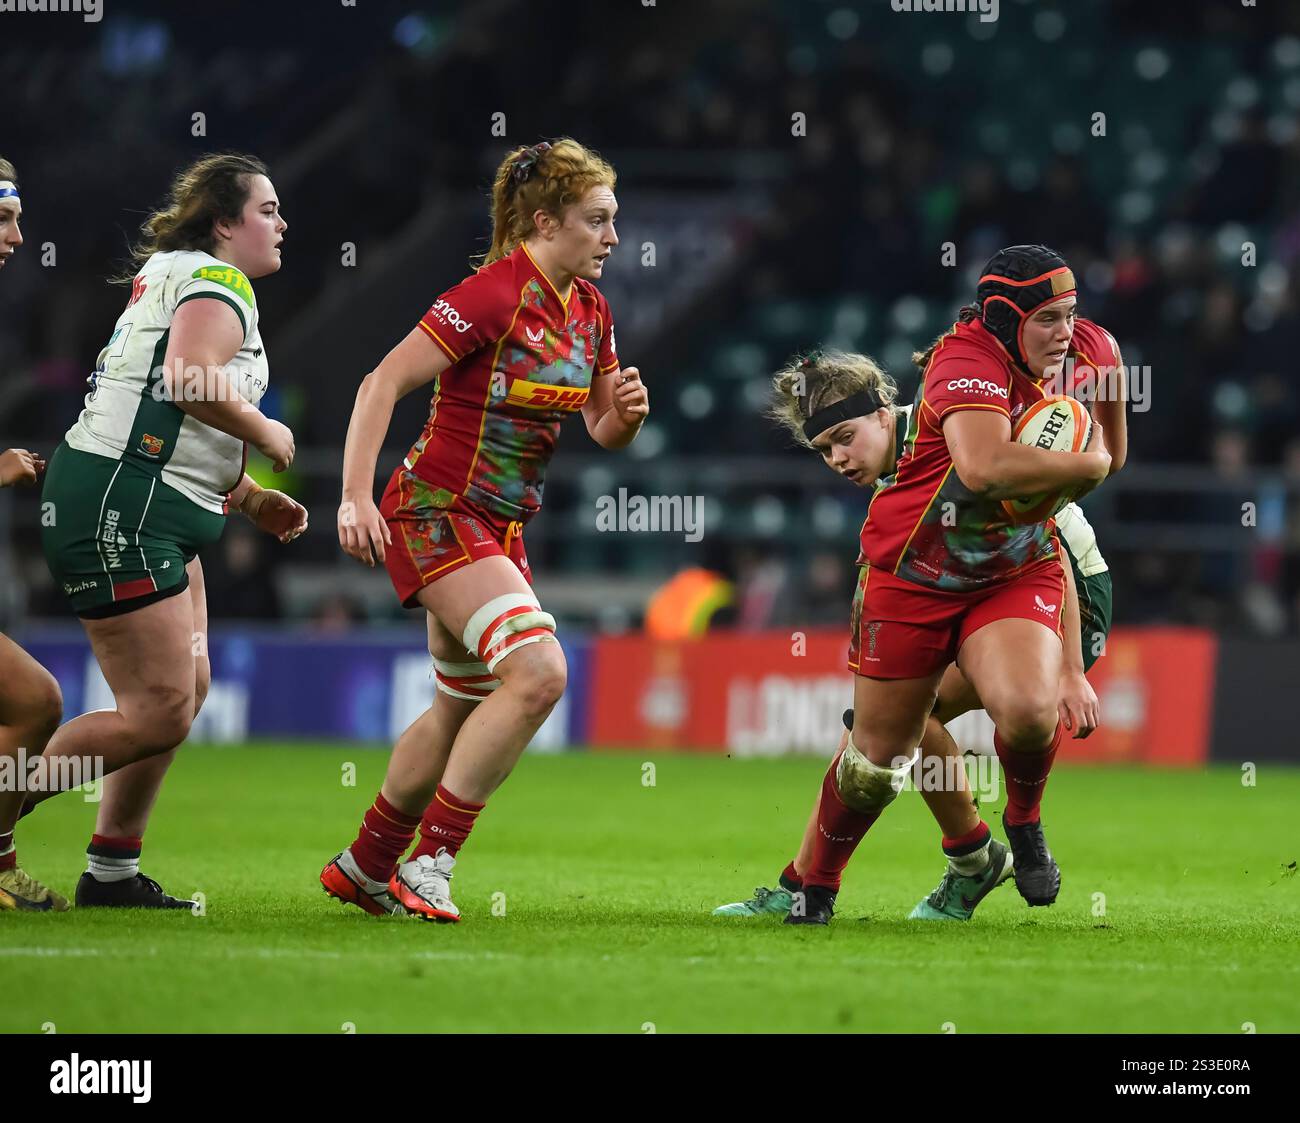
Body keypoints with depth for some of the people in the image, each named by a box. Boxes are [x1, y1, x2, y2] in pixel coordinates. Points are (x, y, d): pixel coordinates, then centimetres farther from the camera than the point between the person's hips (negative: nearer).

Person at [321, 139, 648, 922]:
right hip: (437, 513, -9)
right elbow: (384, 382, -18)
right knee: (539, 672, -22)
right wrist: (356, 497, -24)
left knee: (466, 709, 15)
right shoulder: (495, 295, -19)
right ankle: (429, 863, -15)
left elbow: (603, 432, 16)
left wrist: (626, 414, -8)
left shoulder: (590, 310, 7)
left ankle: (366, 867, 30)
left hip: (501, 526, 9)